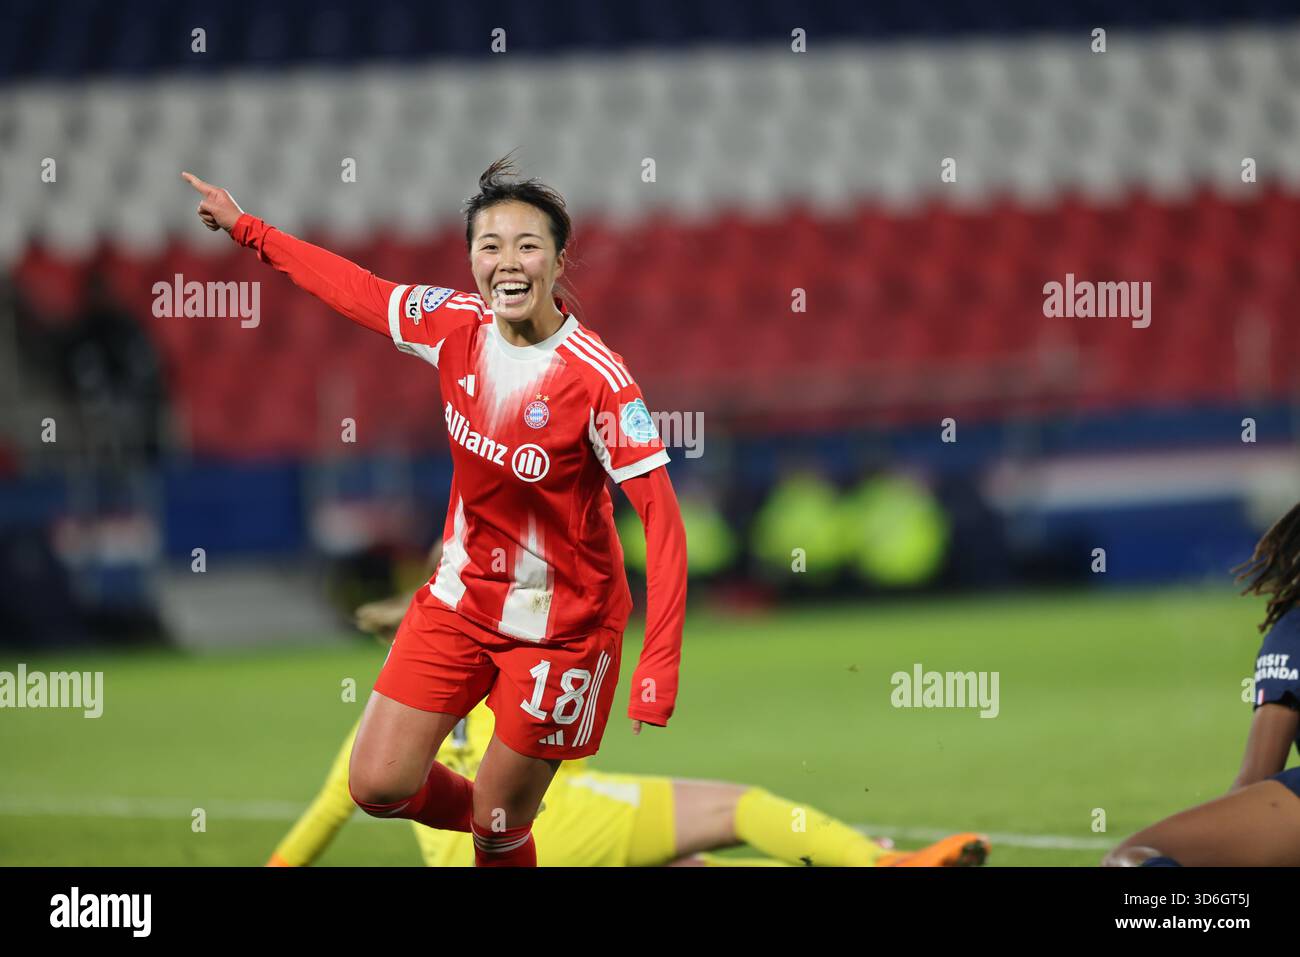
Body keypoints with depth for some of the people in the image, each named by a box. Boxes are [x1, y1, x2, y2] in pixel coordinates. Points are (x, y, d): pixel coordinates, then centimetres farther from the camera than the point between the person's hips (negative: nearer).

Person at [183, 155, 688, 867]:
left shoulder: (597, 379, -24)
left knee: (497, 828, 3)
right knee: (378, 786, 2)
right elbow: (356, 288, 10)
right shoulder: (455, 324, -9)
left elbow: (661, 519, -25)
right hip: (461, 594, 5)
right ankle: (498, 824, 31)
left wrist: (659, 667, -32)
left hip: (560, 622, -5)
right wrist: (246, 227, 18)